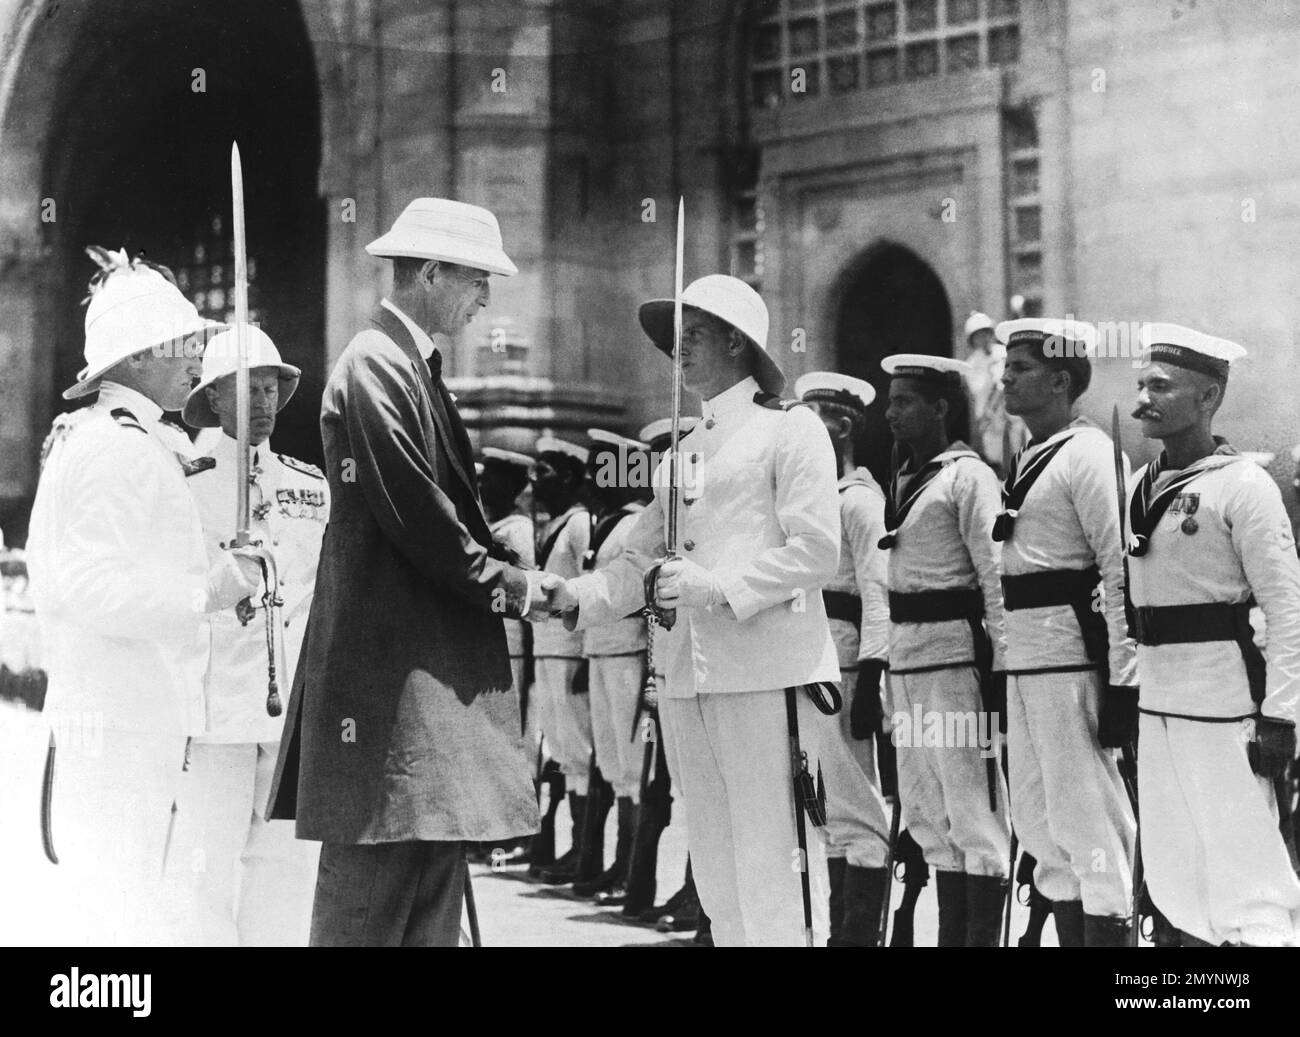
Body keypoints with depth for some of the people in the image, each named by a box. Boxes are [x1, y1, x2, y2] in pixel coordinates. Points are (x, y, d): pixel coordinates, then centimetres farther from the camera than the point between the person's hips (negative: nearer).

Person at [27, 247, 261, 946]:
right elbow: (92, 584, -24)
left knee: (104, 910, 14)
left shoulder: (76, 438, 18)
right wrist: (206, 591, -16)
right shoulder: (122, 448, -15)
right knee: (120, 920, -9)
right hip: (119, 722, -11)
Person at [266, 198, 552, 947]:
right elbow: (416, 519, -19)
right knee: (371, 891, -6)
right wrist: (510, 587, -9)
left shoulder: (413, 364, 17)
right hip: (390, 667, -10)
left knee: (435, 877, 11)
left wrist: (516, 572, 5)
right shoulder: (376, 366, -13)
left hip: (434, 661, 10)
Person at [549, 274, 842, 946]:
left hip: (767, 671, -7)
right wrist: (579, 598, 1)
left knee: (771, 865, -9)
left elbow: (815, 551, -7)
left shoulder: (790, 431, 2)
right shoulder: (681, 451, 21)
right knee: (714, 868, 9)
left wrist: (720, 587, -16)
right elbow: (639, 563, 19)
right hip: (685, 678, 7)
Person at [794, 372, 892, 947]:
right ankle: (843, 927, 20)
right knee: (833, 808, 13)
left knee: (854, 806, -8)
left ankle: (860, 933, -6)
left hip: (843, 665, -9)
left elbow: (878, 595, -15)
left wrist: (870, 678, -21)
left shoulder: (860, 498, -8)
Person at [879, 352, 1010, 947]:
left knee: (973, 810, -4)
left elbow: (997, 578, -13)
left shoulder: (967, 477, -8)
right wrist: (882, 662, 16)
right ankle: (951, 933, 22)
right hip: (905, 658, 9)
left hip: (955, 657, -9)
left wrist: (1001, 669, -17)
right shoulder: (903, 477, 15)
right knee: (927, 812, 13)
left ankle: (982, 936, 0)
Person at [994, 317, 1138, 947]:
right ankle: (1069, 932, 22)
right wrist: (1002, 660, 17)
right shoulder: (1028, 459, 16)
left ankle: (1106, 927, 1)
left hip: (1070, 652, -9)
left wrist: (1122, 678, -19)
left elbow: (1120, 569, -15)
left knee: (1087, 814, -5)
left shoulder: (1087, 453, -10)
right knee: (1036, 818, 13)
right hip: (1023, 655, 9)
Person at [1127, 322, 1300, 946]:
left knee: (1246, 873, -5)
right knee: (1174, 872, 13)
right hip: (1155, 701, 7)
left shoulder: (1242, 486, -10)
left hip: (1223, 700, -7)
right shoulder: (1139, 485, 11)